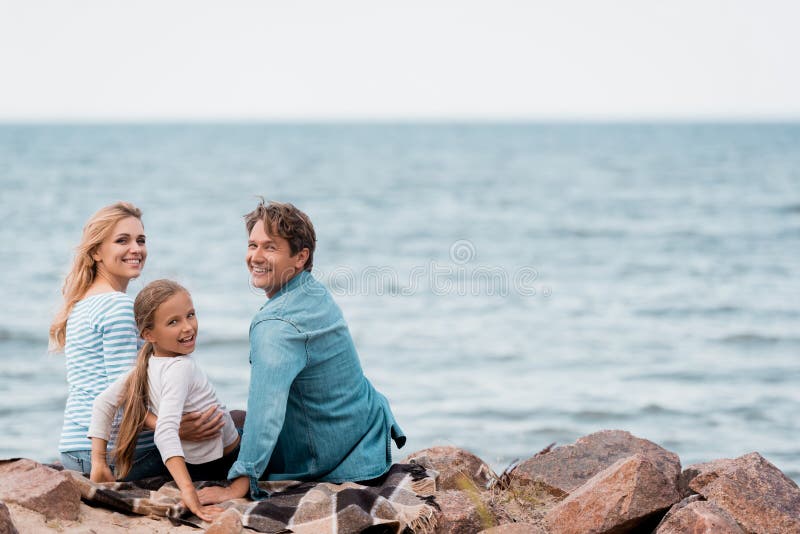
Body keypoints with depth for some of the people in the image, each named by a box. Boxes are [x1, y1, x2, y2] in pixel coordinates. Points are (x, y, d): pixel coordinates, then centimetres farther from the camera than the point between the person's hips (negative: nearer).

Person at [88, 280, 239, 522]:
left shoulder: (147, 365, -5)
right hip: (220, 468, -8)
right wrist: (188, 492, -46)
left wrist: (99, 463, 0)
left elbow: (104, 401, 0)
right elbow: (165, 432, -38)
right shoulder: (181, 368, -27)